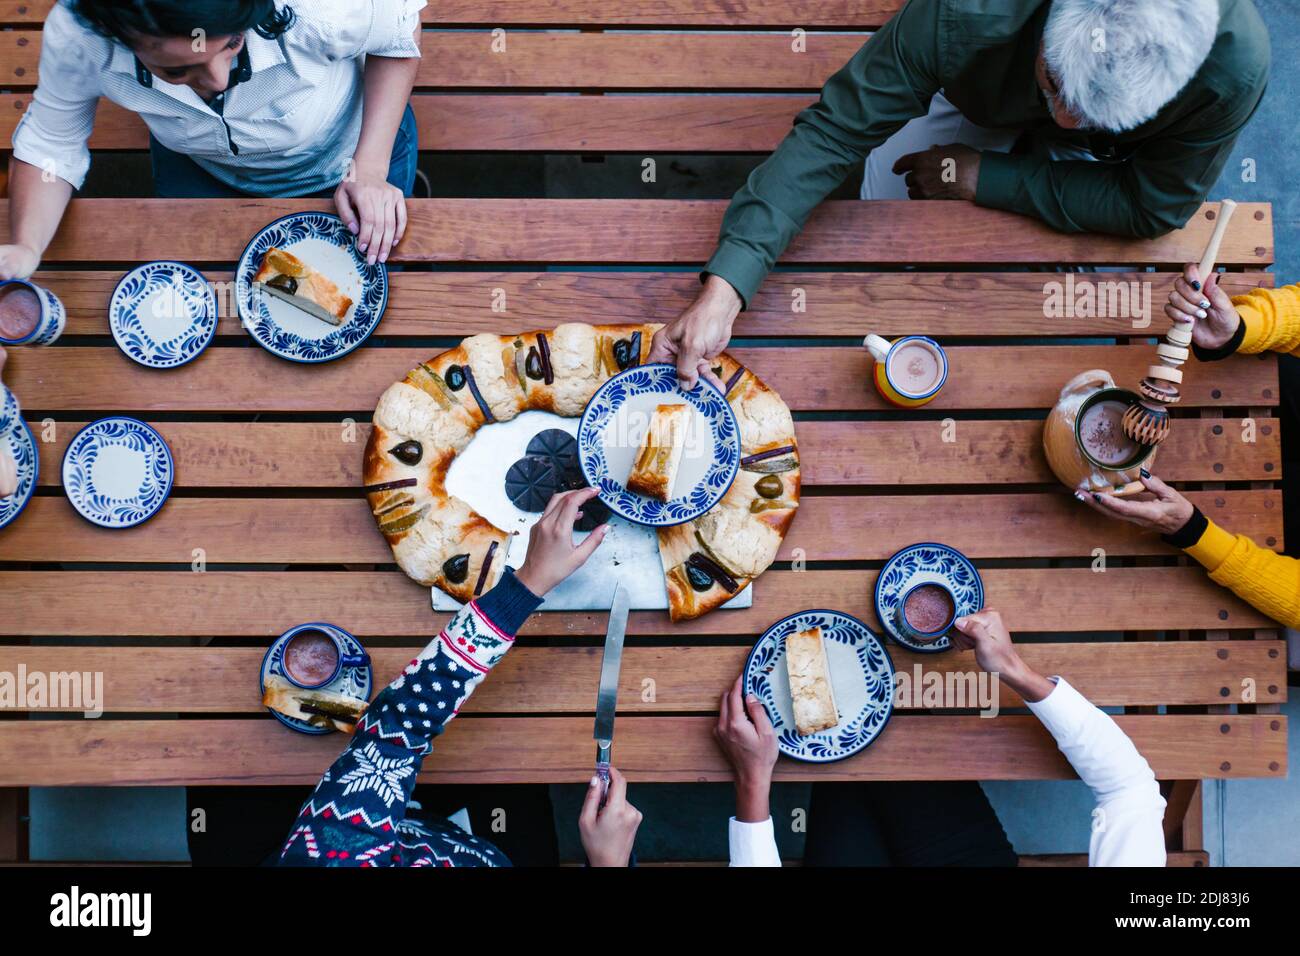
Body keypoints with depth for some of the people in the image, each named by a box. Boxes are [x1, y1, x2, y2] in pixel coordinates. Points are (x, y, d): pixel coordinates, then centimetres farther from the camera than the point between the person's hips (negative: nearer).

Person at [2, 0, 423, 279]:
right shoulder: (75, 36, -38)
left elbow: (401, 34, -24)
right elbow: (50, 145, -21)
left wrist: (370, 170, -30)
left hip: (344, 149, -1)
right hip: (200, 170, 2)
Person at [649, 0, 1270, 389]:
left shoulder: (1234, 64, -44)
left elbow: (1156, 206, -30)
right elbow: (832, 130, -43)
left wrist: (981, 179, -33)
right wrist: (724, 289, -52)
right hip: (979, 99, 0)